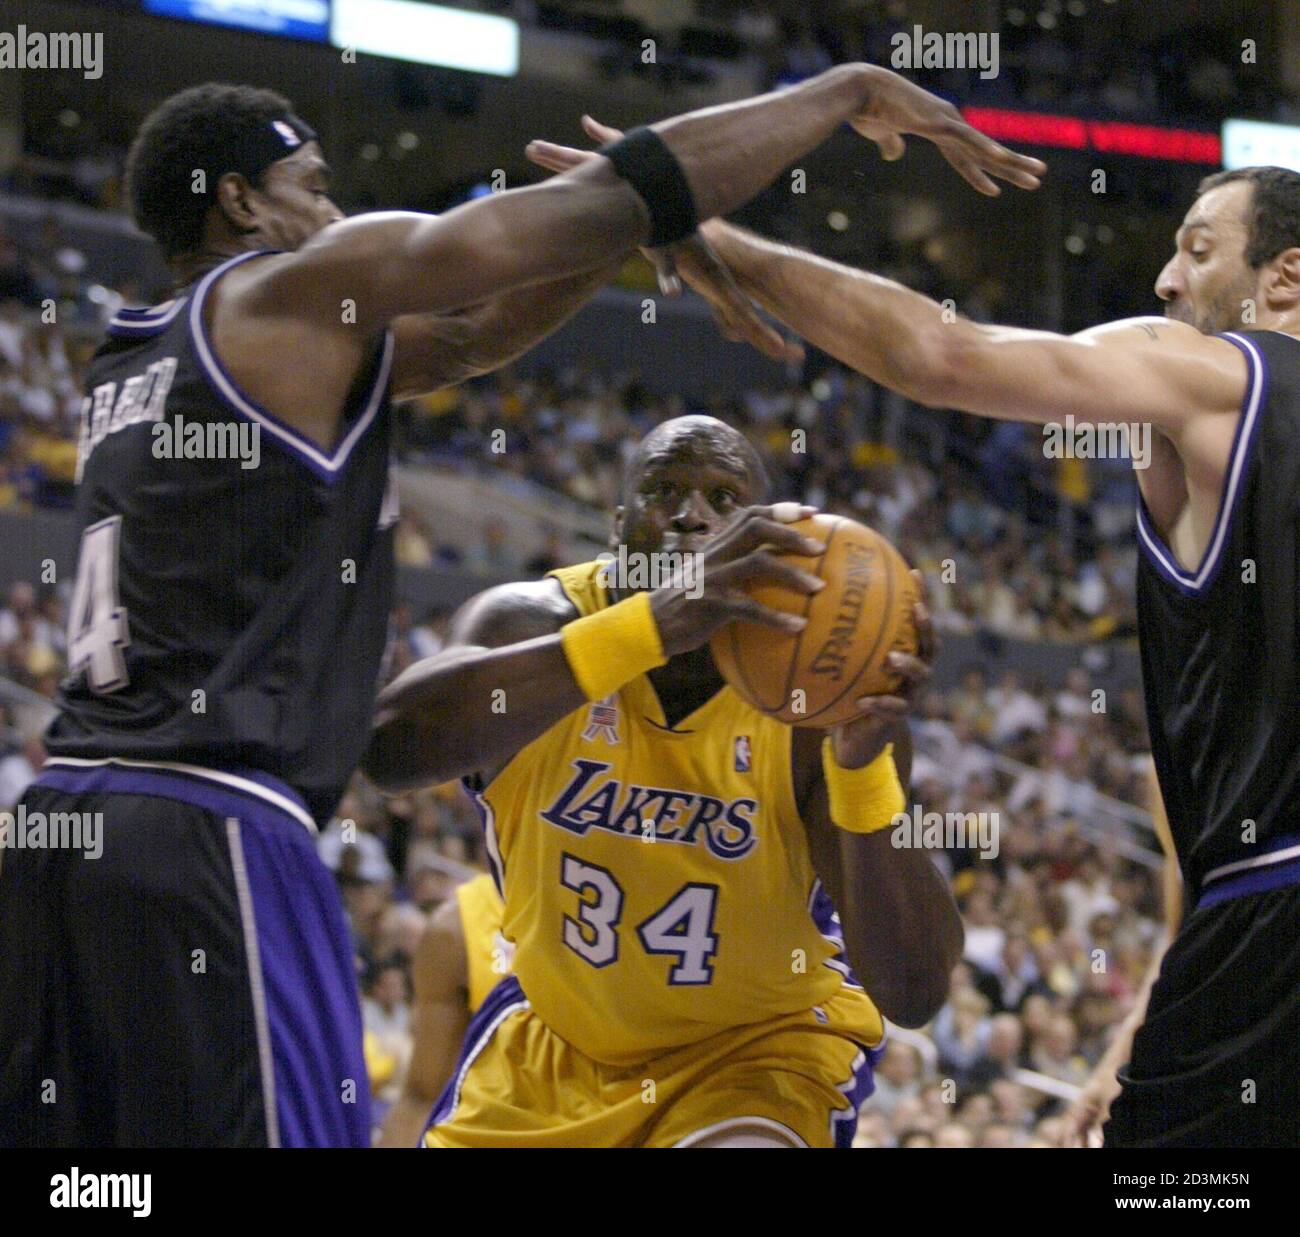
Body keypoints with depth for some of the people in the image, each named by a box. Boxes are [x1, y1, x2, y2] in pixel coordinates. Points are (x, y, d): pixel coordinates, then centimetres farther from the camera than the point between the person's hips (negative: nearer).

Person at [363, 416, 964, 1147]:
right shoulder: (538, 621, -20)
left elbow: (916, 993, -29)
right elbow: (388, 747, -45)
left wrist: (864, 766, -45)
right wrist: (648, 625, -54)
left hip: (763, 1043, -3)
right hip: (555, 1040, 3)